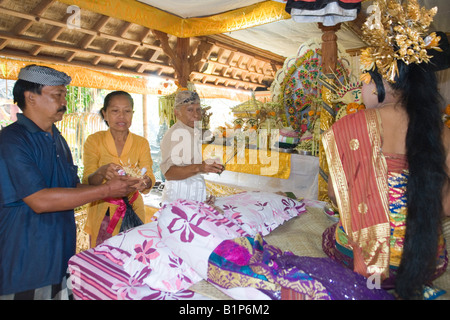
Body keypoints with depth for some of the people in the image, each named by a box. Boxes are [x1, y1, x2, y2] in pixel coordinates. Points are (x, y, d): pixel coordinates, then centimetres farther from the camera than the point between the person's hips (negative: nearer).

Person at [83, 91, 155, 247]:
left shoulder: (141, 143, 0)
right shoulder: (94, 140, -4)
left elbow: (150, 178, -9)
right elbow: (87, 182, -12)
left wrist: (145, 182, -32)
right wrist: (102, 172, -33)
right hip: (102, 212, -1)